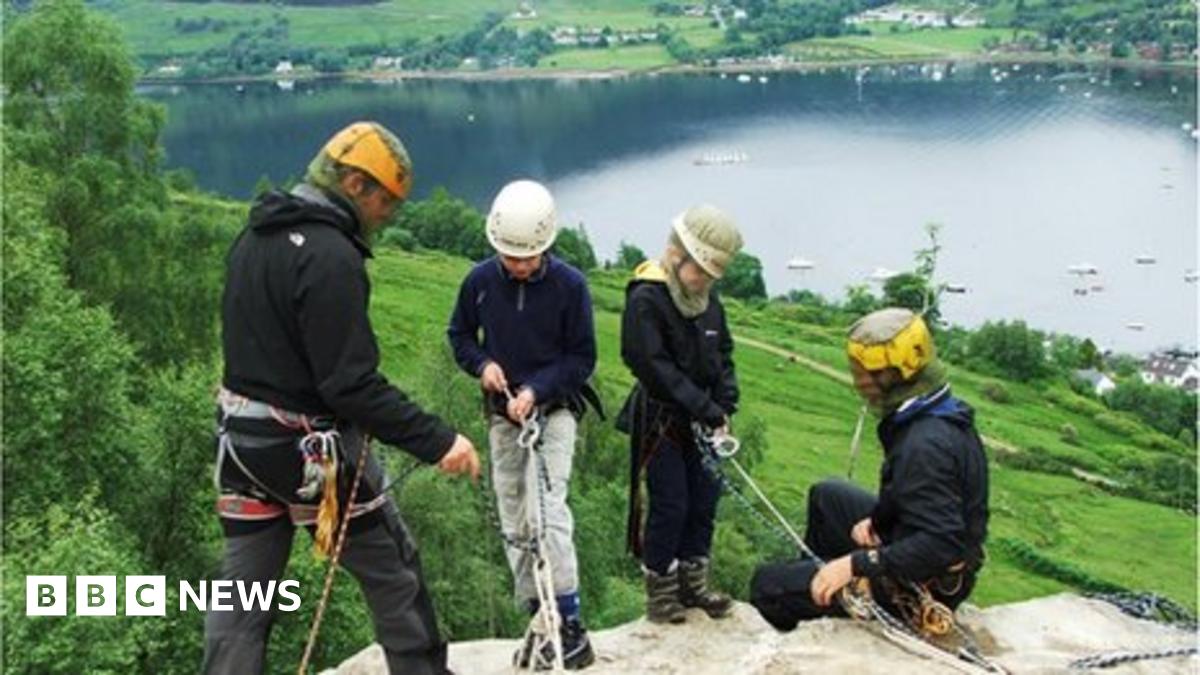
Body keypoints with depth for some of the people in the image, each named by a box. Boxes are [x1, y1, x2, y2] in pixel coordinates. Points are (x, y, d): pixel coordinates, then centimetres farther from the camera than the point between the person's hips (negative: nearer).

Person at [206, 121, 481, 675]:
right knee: (394, 572, 9)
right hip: (312, 449, -8)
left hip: (242, 438, 8)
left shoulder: (254, 236, 8)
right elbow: (352, 384, -25)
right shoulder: (330, 255, -22)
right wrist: (435, 441, -24)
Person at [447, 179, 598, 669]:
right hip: (502, 413, 4)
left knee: (548, 507, -18)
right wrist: (482, 364, -10)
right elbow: (459, 334, 10)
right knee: (514, 521, 6)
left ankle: (570, 623, -13)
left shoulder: (569, 284, -12)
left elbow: (582, 358, -7)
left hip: (554, 409, -4)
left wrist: (536, 389, -20)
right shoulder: (480, 280, -6)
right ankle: (538, 619, 16)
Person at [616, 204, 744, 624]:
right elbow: (655, 369, -22)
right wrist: (708, 412, -21)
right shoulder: (646, 299, -17)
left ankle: (693, 583, 25)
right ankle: (660, 591, 13)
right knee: (670, 506, -3)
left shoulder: (708, 299, 6)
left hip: (700, 422, 7)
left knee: (705, 499, 11)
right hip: (659, 420, -7)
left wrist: (724, 407, -4)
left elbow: (723, 355, 12)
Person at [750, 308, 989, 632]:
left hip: (917, 588, -10)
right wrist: (876, 520, 0)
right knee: (826, 496, 26)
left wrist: (857, 565, -32)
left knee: (767, 584, -2)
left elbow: (943, 543, -36)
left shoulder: (925, 445, -31)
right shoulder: (946, 415, 1)